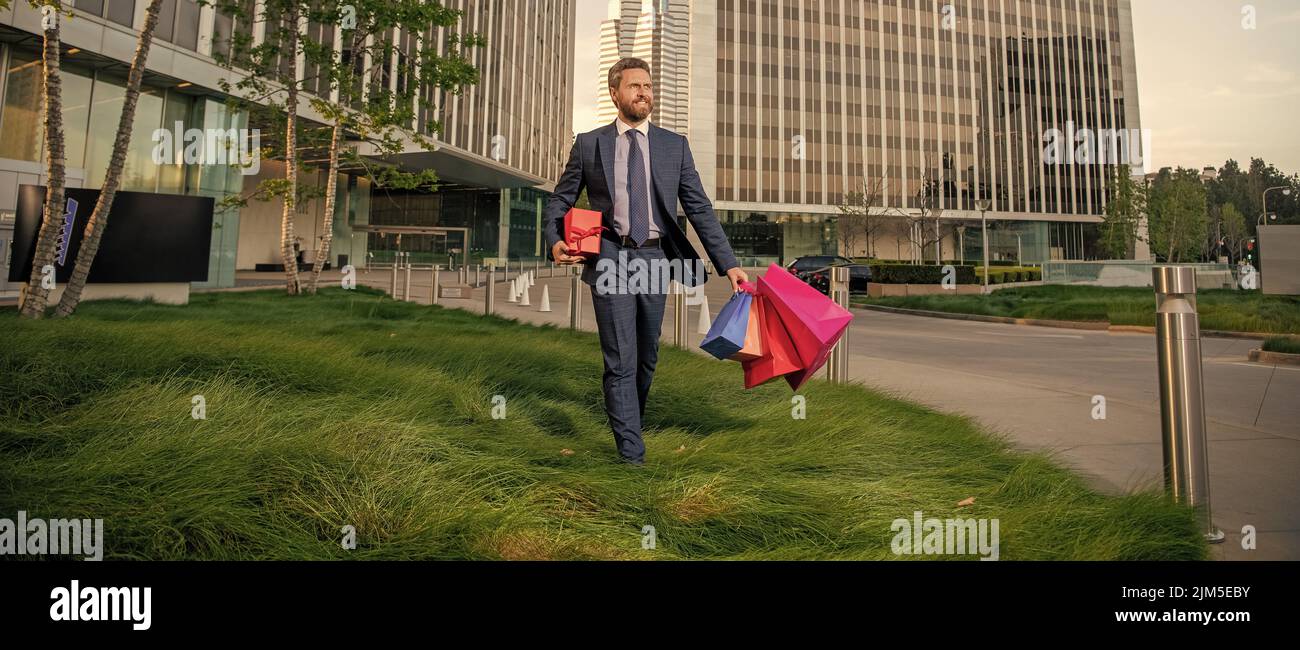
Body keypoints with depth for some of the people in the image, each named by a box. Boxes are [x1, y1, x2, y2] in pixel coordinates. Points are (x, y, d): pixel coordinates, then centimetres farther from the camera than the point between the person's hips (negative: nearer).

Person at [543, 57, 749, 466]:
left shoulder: (674, 146, 8)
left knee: (647, 357, 15)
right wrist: (555, 240, -8)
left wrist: (728, 264, -3)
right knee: (620, 360, -5)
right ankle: (631, 452, 3)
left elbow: (700, 209, 5)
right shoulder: (588, 144, 6)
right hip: (610, 260, -2)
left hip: (656, 259, 3)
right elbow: (559, 201, 12)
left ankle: (630, 421, 40)